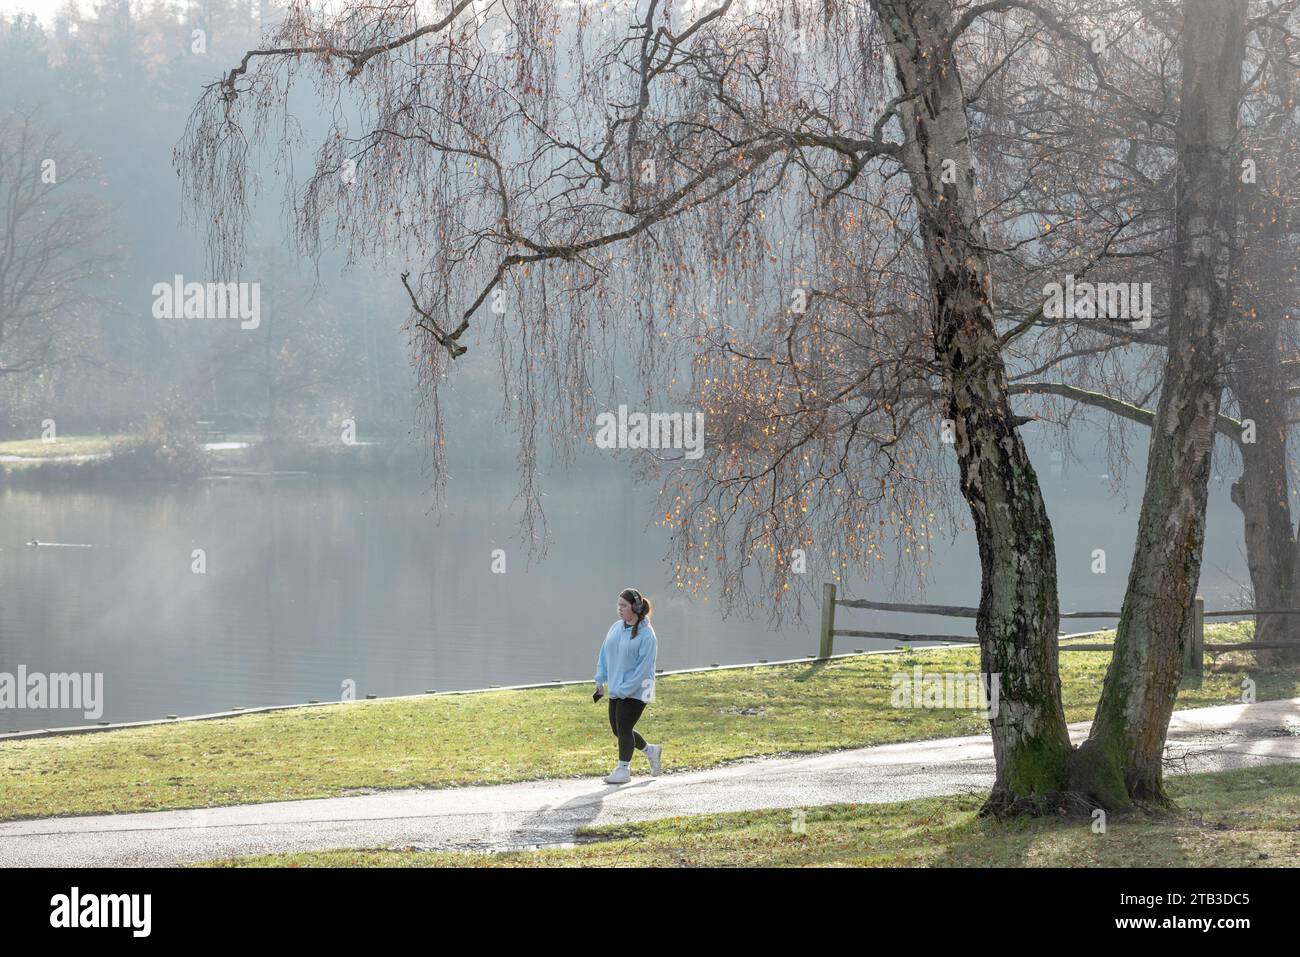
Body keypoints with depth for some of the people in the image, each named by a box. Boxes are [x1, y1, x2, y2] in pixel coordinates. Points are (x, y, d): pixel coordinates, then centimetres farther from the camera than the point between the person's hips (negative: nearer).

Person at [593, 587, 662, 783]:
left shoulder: (646, 635, -14)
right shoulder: (616, 628, 6)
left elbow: (644, 667, -17)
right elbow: (605, 654, 14)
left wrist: (623, 689, -20)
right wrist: (600, 681, 7)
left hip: (635, 691, -7)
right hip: (616, 690, 7)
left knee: (623, 728, -8)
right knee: (618, 729, 11)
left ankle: (623, 769, 5)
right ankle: (650, 750, 32)